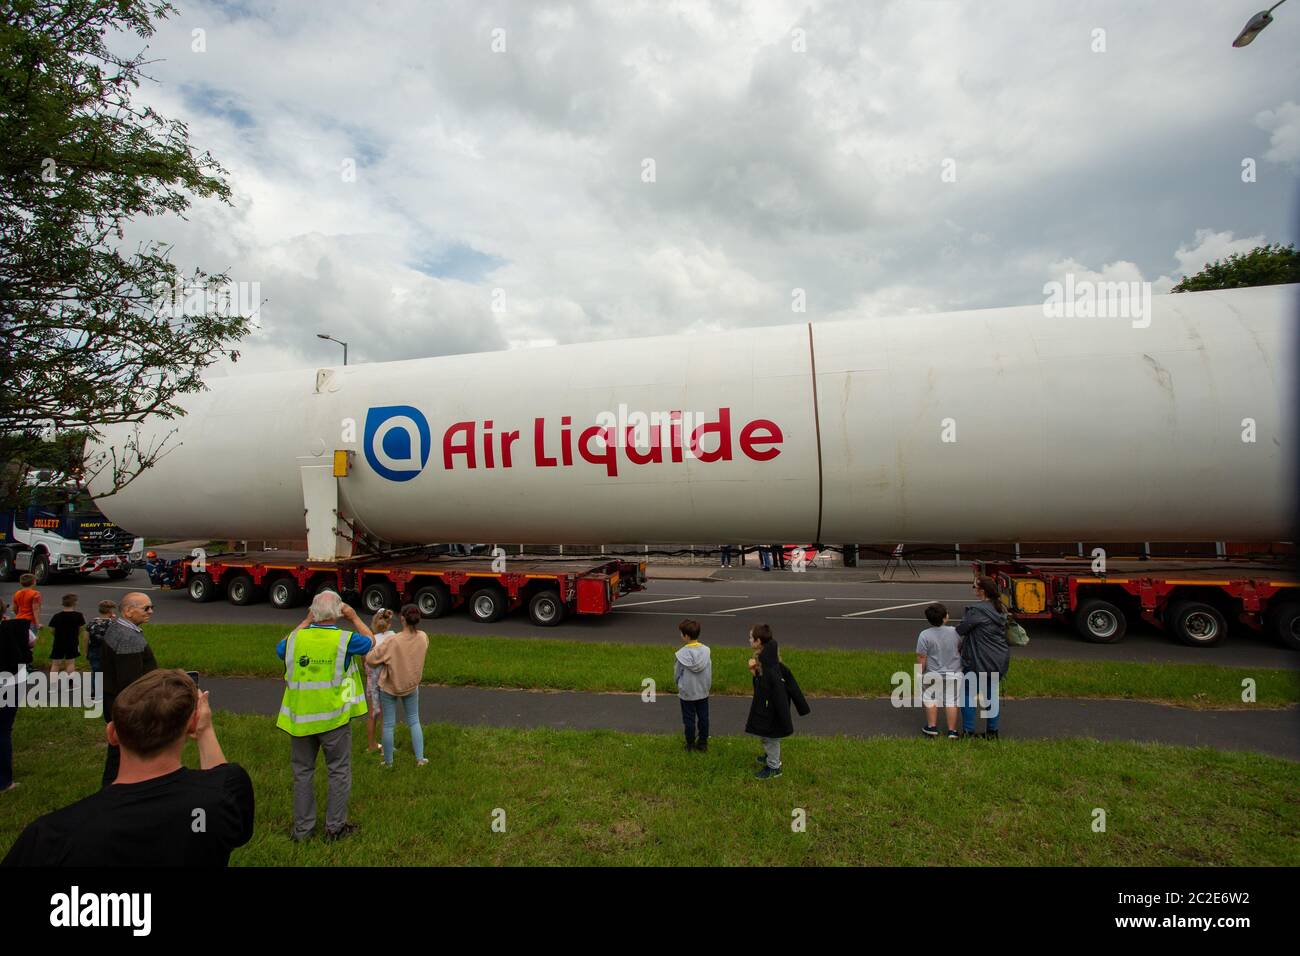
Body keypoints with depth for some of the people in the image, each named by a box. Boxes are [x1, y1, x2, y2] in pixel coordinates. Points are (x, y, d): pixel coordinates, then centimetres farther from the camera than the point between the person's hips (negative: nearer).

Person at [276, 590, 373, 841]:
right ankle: (335, 827, 21)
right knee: (339, 772, 13)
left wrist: (305, 622, 17)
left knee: (302, 772, 18)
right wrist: (354, 618, 11)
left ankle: (302, 828, 28)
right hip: (334, 718, -3)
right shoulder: (346, 639, -15)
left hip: (300, 718, 3)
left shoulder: (296, 638, -7)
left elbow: (280, 649, 18)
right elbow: (370, 642, 6)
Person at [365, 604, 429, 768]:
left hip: (389, 687, -3)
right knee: (414, 721, 19)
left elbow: (370, 659, -17)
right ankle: (420, 758, 20)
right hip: (411, 685, 3)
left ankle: (388, 762, 26)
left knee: (388, 724, 13)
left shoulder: (393, 641, -28)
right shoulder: (423, 638, -16)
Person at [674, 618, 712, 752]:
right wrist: (707, 687, 12)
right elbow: (710, 672, -2)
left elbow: (676, 674, -10)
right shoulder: (706, 651, -12)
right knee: (703, 718, 17)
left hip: (687, 693, -3)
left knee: (689, 720, 13)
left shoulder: (681, 654, -21)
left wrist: (679, 685, 10)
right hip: (703, 692, 3)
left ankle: (690, 744, 25)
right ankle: (703, 743, 27)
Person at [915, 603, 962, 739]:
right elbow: (963, 651, 7)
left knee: (931, 698, 15)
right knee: (952, 701, 11)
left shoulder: (925, 635, -17)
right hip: (954, 674, 2)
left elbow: (921, 658, -13)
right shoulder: (955, 632, -8)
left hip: (933, 674, -2)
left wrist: (919, 675, -1)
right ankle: (952, 730, 13)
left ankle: (932, 727, 20)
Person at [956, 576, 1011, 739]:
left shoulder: (977, 611, -21)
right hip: (1000, 660, 8)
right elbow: (1005, 632, 13)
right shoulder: (1001, 608, 4)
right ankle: (992, 732, 26)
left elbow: (960, 630, -15)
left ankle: (969, 731, 11)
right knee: (992, 694, 18)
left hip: (979, 661, -8)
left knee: (968, 694, 7)